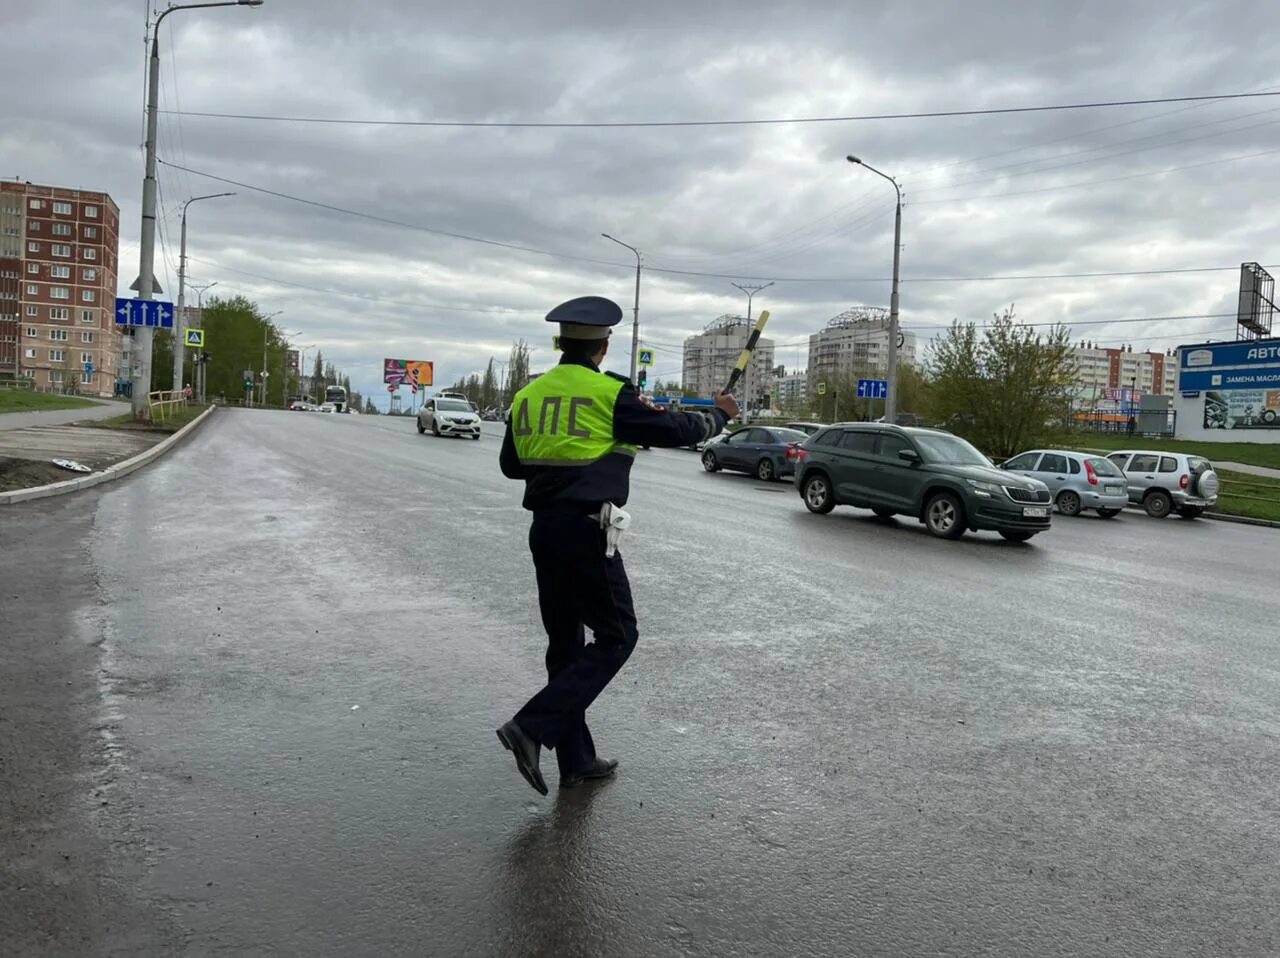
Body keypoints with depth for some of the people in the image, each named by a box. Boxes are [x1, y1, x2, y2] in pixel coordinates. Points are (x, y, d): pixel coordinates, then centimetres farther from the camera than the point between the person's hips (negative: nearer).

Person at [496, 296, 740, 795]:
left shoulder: (527, 394, 8)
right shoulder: (609, 394, -10)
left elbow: (510, 464, 18)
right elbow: (673, 430, -3)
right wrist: (717, 416, 15)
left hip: (543, 529, 7)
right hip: (585, 532, -7)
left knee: (566, 641, 14)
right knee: (616, 636, 5)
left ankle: (576, 759, 22)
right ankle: (533, 728, -7)